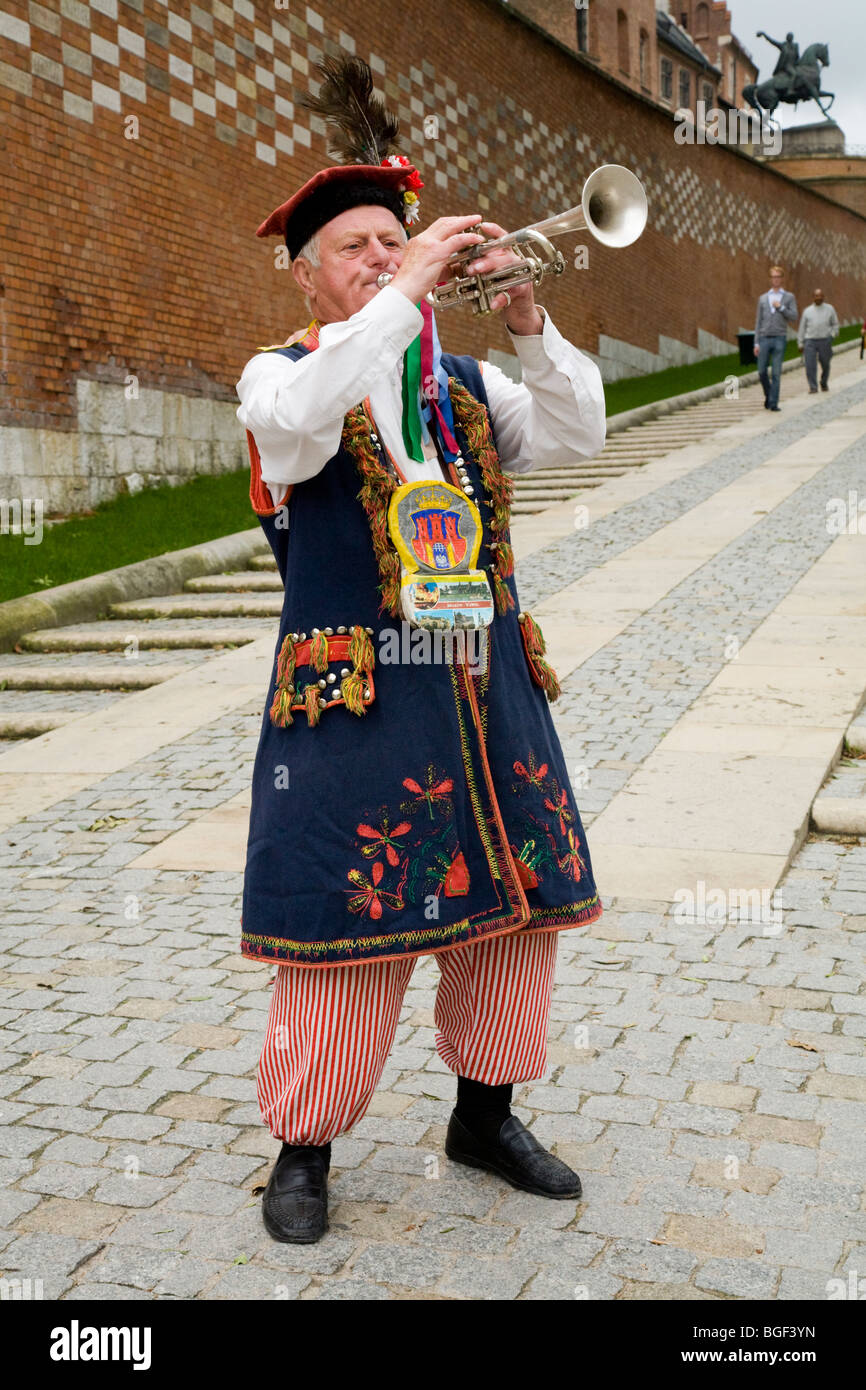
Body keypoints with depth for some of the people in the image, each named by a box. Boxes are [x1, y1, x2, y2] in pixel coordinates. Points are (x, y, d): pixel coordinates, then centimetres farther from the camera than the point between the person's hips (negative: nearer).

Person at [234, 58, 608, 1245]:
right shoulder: (281, 374, 3)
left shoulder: (464, 381, 15)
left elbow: (575, 434, 1)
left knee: (516, 904, 10)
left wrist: (529, 325, -13)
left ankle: (484, 1114, 30)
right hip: (356, 699, -5)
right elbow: (303, 419, -22)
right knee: (349, 925, -1)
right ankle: (304, 1148, 17)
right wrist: (407, 294, -22)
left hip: (491, 688, 5)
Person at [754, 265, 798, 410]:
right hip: (764, 339, 2)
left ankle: (773, 403, -5)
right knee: (762, 372, -1)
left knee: (776, 373, -7)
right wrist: (756, 343, 2)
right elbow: (759, 322, 9)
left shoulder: (789, 297, 8)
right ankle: (768, 394, 24)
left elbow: (794, 318, -1)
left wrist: (781, 307, -13)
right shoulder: (763, 298, 12)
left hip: (779, 339, -2)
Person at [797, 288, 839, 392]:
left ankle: (824, 384, 31)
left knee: (825, 364, 8)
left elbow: (835, 324, 15)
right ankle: (813, 388, -6)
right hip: (810, 341, 0)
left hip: (825, 341, 0)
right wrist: (801, 344, 8)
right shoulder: (807, 311, 9)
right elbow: (802, 328, 12)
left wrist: (832, 335, 1)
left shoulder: (829, 309, 8)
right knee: (810, 366, -11)